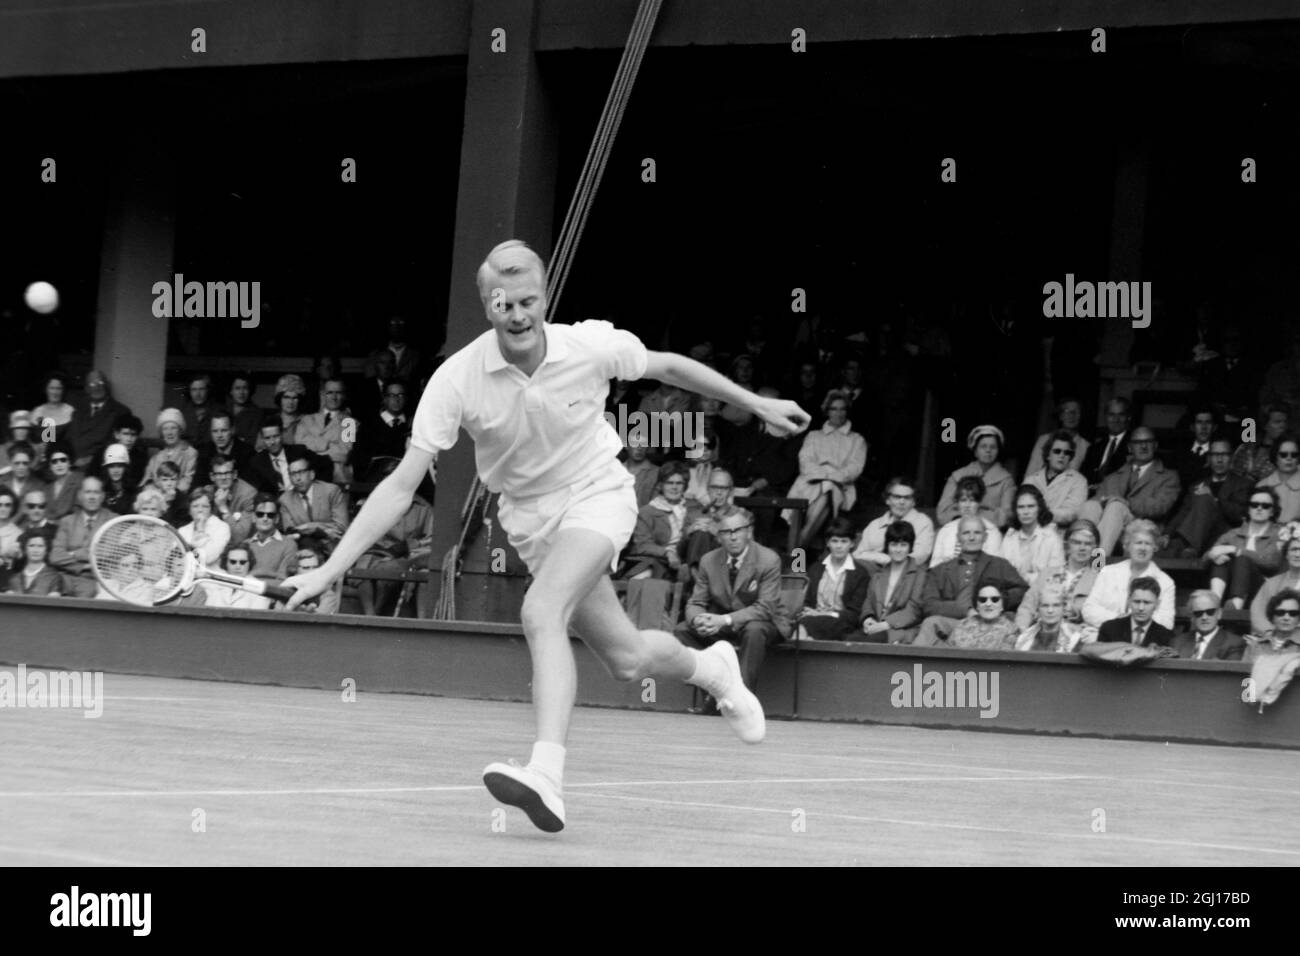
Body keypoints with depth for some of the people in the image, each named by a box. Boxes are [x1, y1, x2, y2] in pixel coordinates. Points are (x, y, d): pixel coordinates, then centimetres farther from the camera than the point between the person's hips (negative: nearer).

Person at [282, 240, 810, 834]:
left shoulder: (593, 346, -20)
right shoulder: (458, 379, -22)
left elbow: (667, 367, 2)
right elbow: (401, 486, -21)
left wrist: (756, 404, 10)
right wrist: (330, 569, -29)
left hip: (597, 495, -2)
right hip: (530, 516, 2)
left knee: (542, 612, -30)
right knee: (627, 660, 6)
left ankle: (547, 777, -38)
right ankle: (710, 666, 42)